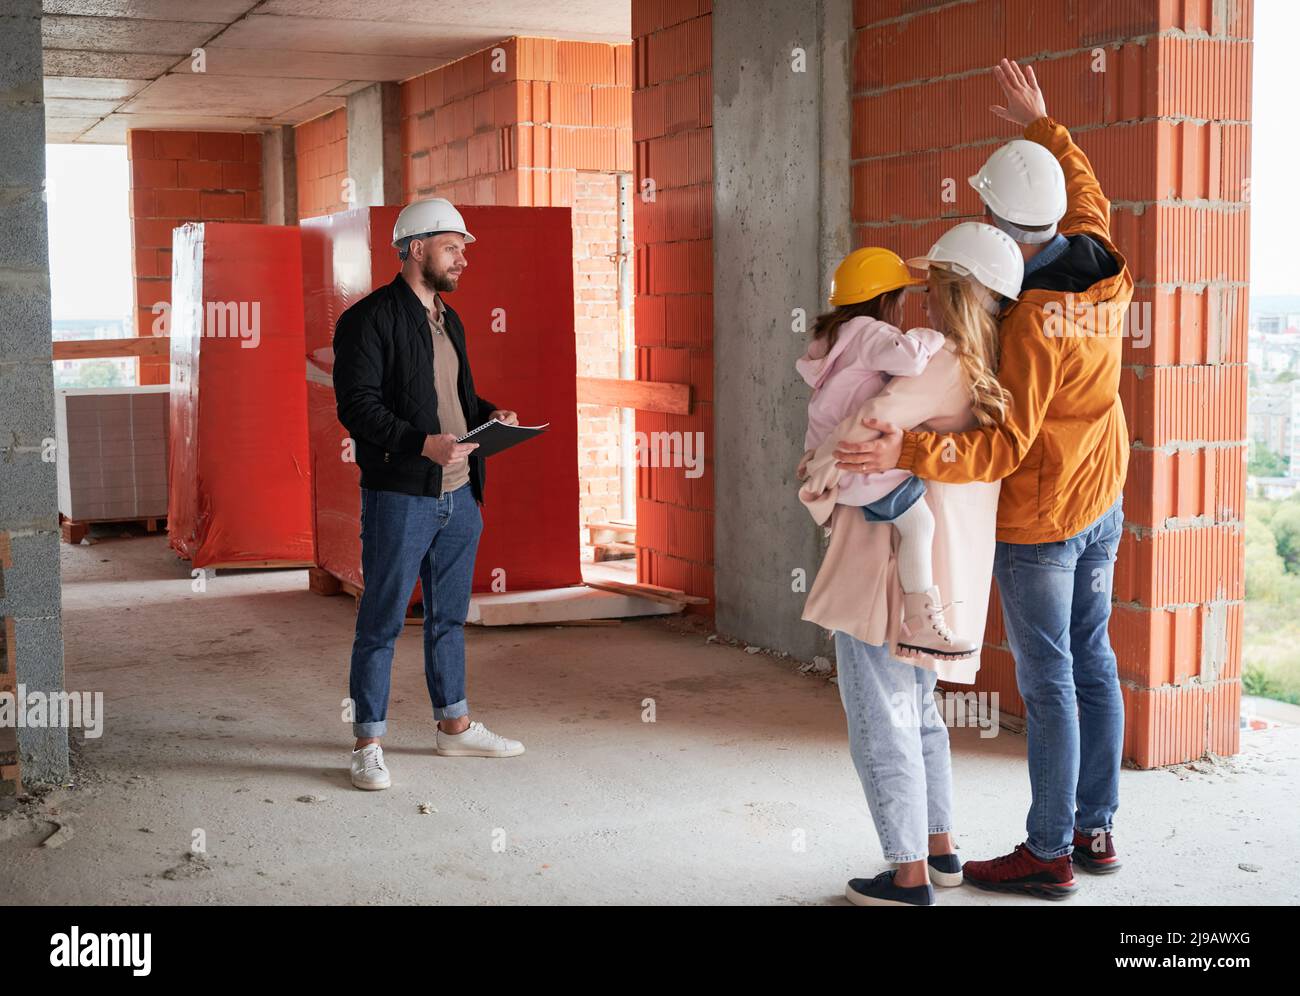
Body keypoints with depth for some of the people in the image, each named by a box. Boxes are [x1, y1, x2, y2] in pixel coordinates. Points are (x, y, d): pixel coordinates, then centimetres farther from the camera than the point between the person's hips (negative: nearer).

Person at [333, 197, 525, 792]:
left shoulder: (449, 321, 17)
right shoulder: (370, 318, -10)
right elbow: (357, 406, -17)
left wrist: (491, 417, 4)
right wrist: (423, 443, -27)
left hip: (459, 496, 8)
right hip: (399, 497, -8)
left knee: (449, 616, 17)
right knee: (381, 623, 0)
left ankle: (454, 726, 29)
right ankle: (368, 744, 9)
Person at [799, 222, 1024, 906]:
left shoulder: (947, 362, -18)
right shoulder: (995, 376, 8)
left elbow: (874, 418, -29)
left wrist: (818, 482, -13)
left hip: (892, 564, -9)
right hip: (947, 567, 9)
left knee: (880, 722, 3)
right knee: (916, 711, 23)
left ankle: (909, 876, 11)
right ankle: (940, 850, 32)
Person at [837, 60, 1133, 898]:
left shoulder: (1033, 318, -24)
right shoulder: (1107, 271, -2)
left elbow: (1008, 443, -28)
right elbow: (1088, 196, 22)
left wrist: (908, 452, -38)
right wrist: (1043, 126, 29)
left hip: (1037, 519, -8)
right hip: (1103, 504, 8)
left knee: (1047, 680, -1)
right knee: (1092, 662, 15)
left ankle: (1048, 853, 9)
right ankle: (1096, 829, 25)